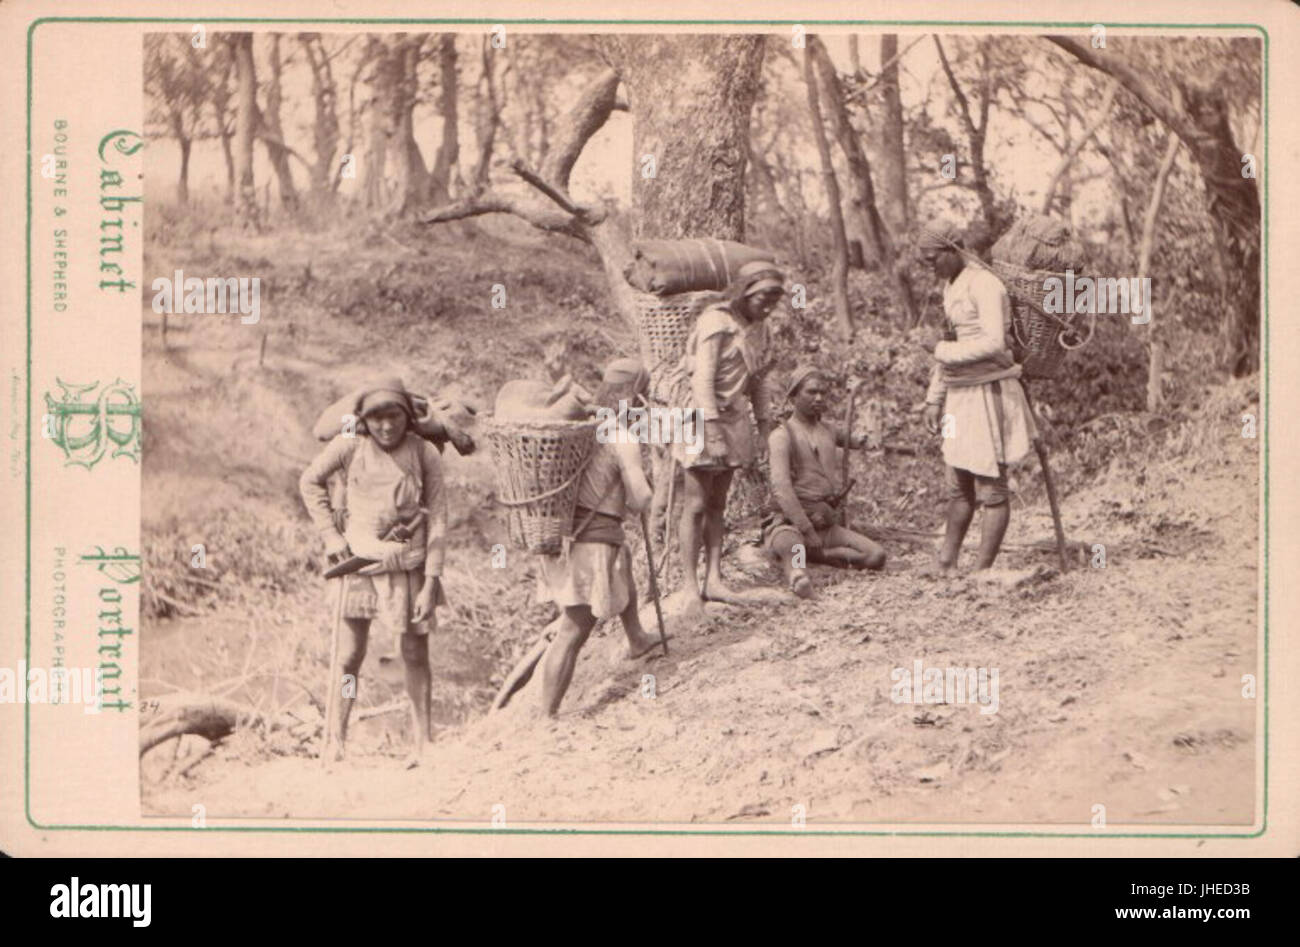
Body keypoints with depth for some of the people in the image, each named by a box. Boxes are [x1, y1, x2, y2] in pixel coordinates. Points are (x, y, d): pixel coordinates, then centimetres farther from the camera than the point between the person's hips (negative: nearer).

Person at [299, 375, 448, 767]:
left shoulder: (424, 453, -7)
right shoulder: (350, 446, -8)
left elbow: (438, 519, -5)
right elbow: (310, 481, 7)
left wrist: (431, 581, -9)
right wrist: (331, 535, 0)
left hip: (408, 566, 0)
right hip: (360, 562, 0)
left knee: (415, 655, 7)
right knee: (349, 656, 1)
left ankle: (422, 741, 17)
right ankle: (336, 739, 11)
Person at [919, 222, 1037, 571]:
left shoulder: (985, 286, -14)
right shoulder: (951, 286, 15)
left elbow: (994, 344, -26)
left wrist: (945, 352, -15)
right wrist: (935, 398, 19)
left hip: (989, 394, -9)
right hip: (962, 395, 9)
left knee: (990, 487, -3)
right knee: (958, 487, 14)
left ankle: (981, 570, 0)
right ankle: (946, 565, 22)